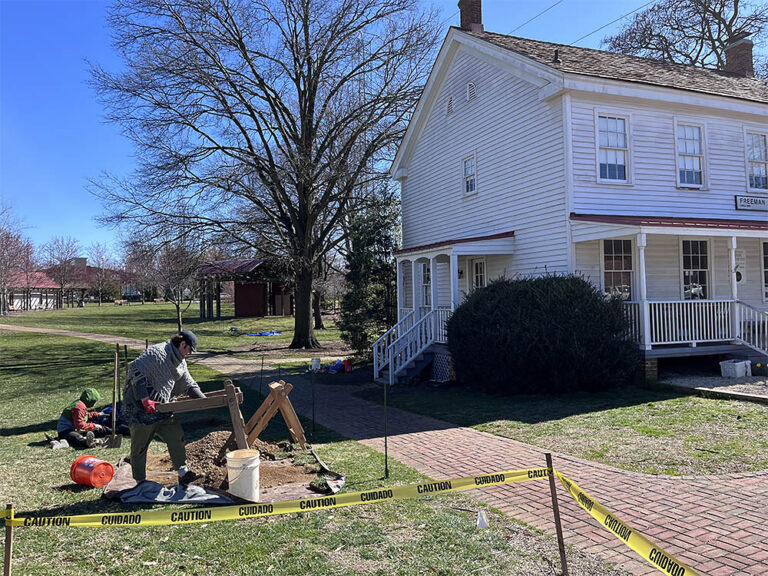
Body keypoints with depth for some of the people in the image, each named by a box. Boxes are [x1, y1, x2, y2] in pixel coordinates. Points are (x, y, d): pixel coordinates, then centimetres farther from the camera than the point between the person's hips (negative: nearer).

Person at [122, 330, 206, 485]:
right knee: (140, 446, 4)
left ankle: (183, 473, 10)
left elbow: (188, 384, 20)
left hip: (162, 408, 9)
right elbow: (136, 371, -25)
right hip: (140, 408, -9)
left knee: (176, 437, 3)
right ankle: (140, 482, 17)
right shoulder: (157, 353, -17)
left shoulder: (180, 362, 13)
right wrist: (145, 399, -29)